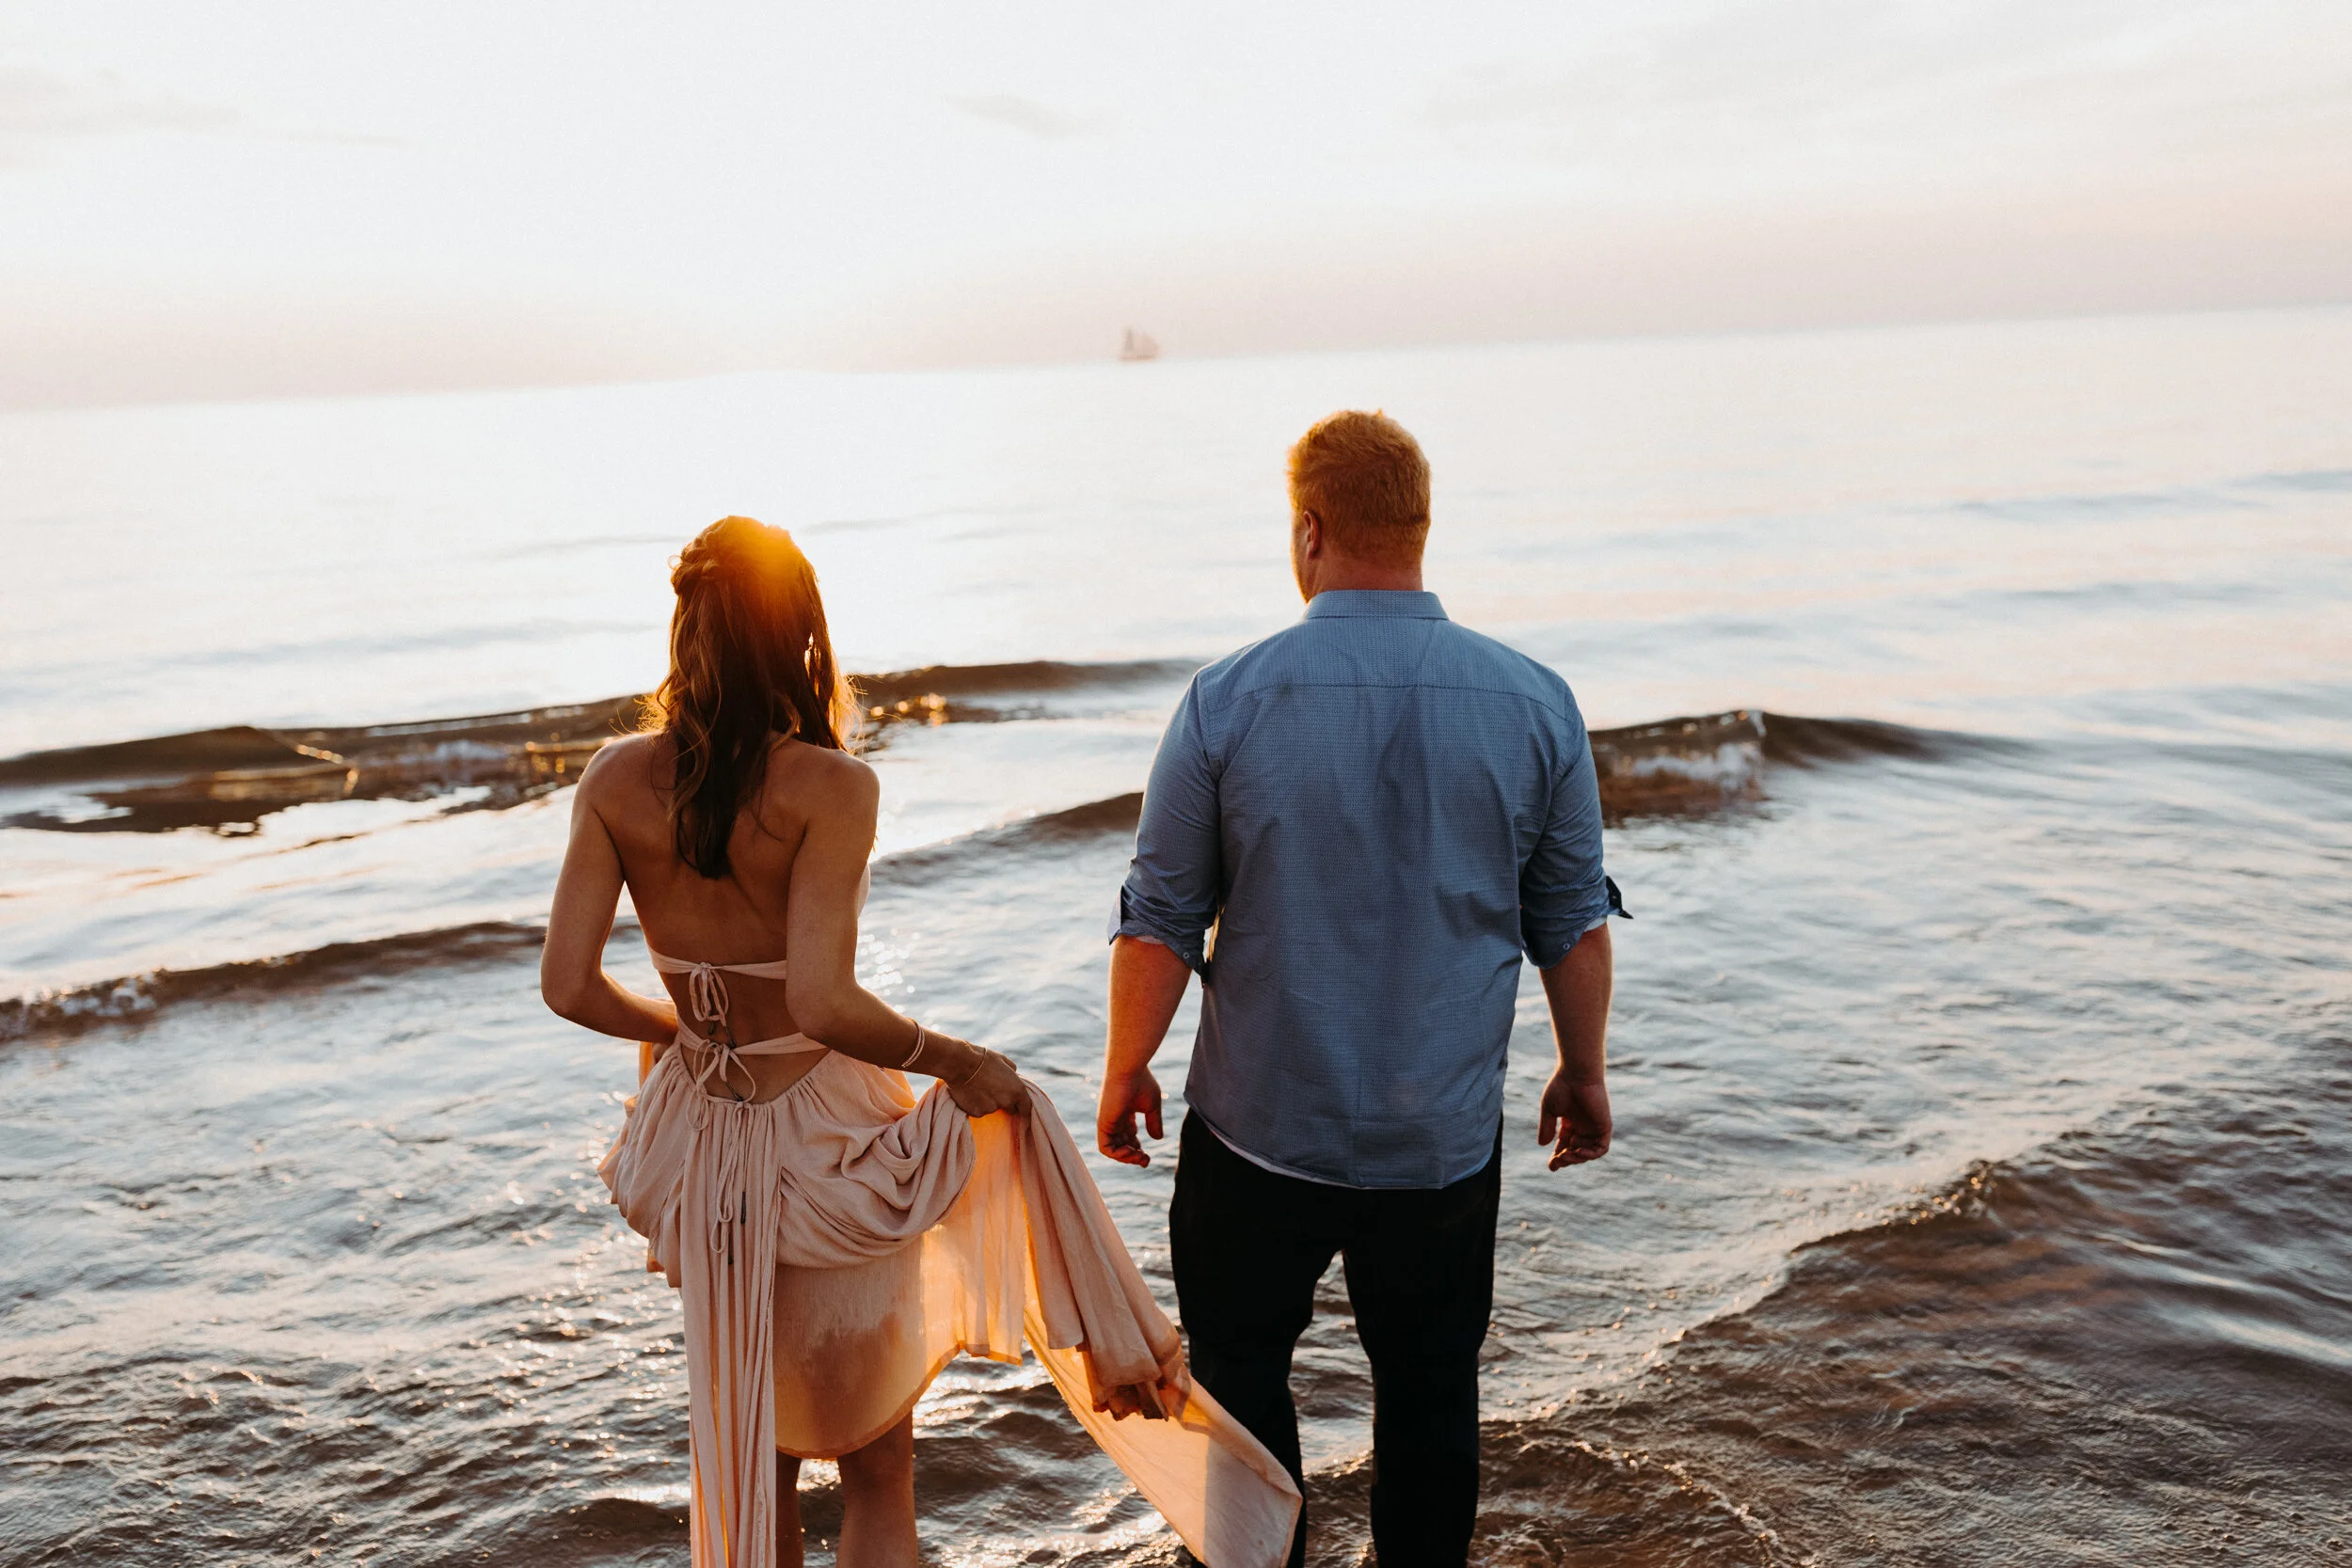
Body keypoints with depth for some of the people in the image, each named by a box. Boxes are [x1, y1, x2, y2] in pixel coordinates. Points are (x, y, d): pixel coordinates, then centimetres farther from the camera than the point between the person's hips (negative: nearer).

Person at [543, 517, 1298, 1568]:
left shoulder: (615, 782, -8)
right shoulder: (828, 787, -22)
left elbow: (569, 986, -7)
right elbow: (823, 1004, -29)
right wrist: (954, 1061, -13)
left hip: (702, 1150, 4)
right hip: (827, 1148, -4)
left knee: (750, 1461, 26)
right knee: (875, 1470, 18)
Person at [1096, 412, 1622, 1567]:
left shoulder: (1227, 700, -12)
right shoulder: (1535, 704, -6)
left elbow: (1159, 920, -8)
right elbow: (1574, 921, 2)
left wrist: (1125, 1072, 7)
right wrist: (1583, 1072, 16)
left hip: (1262, 1128, -1)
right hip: (1445, 1136, 2)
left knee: (1238, 1369, 19)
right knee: (1430, 1387, 18)